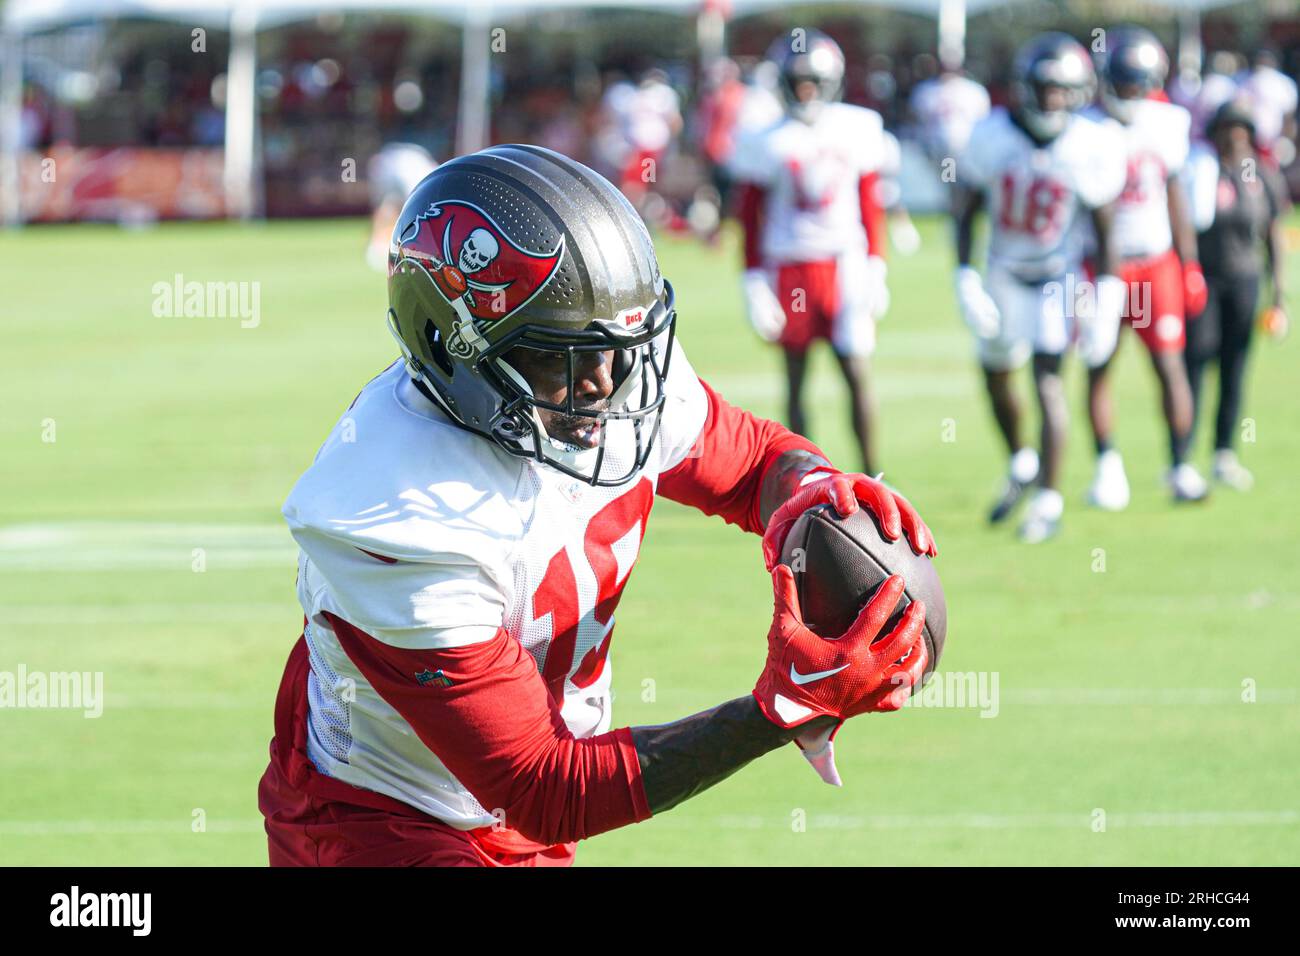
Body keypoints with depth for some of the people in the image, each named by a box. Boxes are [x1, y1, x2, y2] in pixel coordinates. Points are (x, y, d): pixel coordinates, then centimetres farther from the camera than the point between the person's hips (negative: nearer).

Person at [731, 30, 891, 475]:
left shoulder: (858, 129, 2)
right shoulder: (767, 142, -4)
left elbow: (870, 204, 8)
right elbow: (751, 216, 1)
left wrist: (875, 267, 4)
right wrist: (754, 283, -2)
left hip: (844, 265, 1)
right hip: (790, 267, -1)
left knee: (857, 371, -5)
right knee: (796, 378, 7)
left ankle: (871, 475, 4)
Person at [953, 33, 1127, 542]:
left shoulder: (1090, 147, -16)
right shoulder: (992, 137, -14)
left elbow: (1104, 231, -7)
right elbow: (965, 212, -3)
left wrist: (1105, 302, -10)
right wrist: (966, 280, -10)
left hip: (1060, 279, -3)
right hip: (1004, 276, 3)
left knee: (1047, 381, -14)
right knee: (996, 377, 16)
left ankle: (1048, 501, -11)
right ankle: (1020, 466, 43)